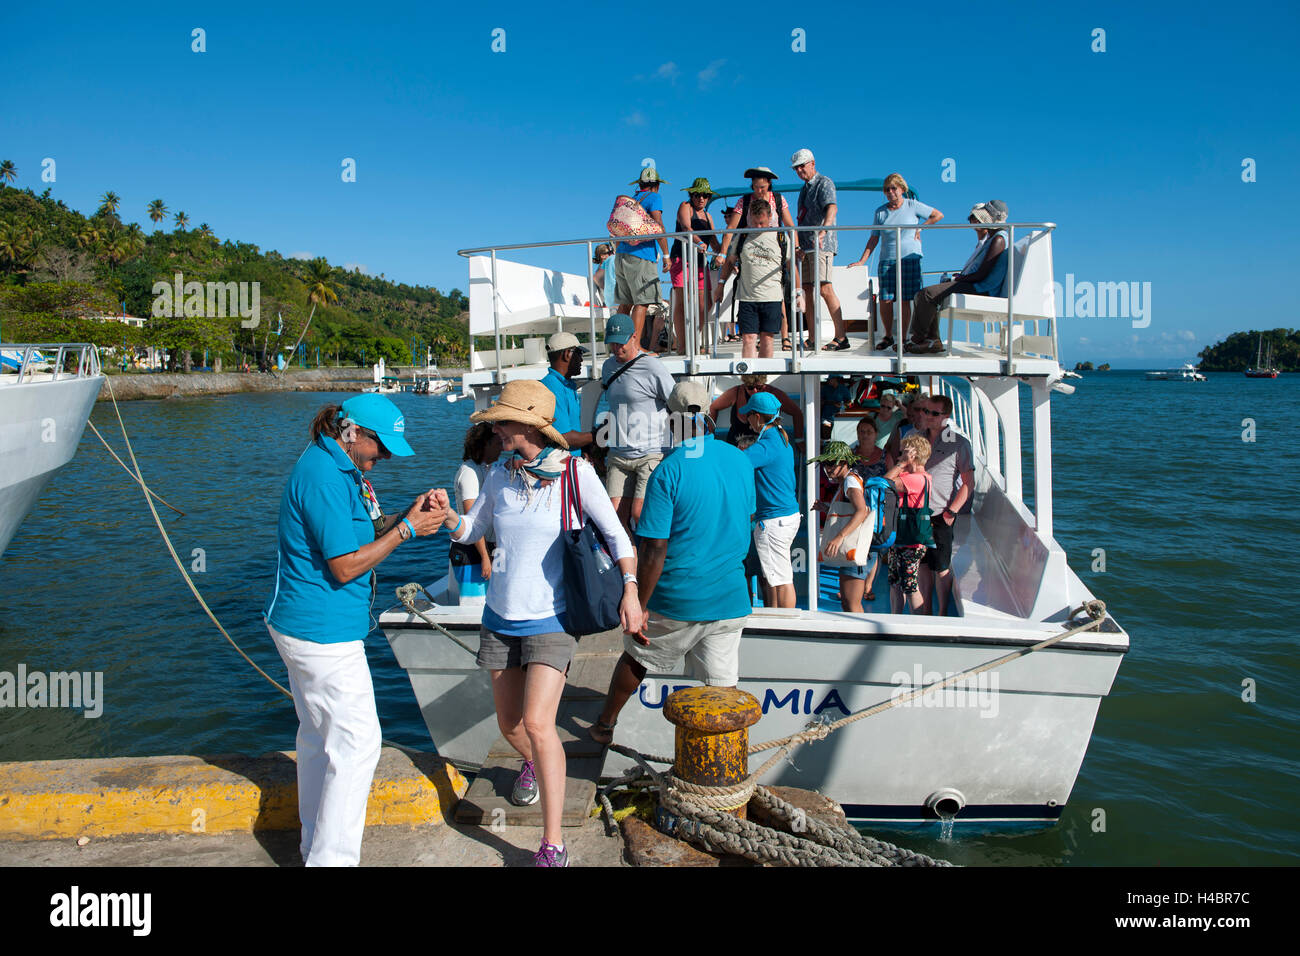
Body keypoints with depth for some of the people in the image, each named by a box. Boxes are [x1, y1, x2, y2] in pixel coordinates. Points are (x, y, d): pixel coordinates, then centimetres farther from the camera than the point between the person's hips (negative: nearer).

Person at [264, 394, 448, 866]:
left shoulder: (340, 467, 11)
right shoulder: (323, 476, -21)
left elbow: (359, 533, 14)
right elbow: (346, 566, -21)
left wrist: (407, 516, -1)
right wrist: (407, 529, -16)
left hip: (303, 627, 11)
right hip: (324, 632, -11)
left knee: (319, 739, 20)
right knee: (357, 743, -3)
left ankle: (315, 845, 34)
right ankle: (332, 857, 6)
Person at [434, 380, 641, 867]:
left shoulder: (575, 472, -11)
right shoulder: (500, 475, 1)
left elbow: (615, 534, -4)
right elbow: (471, 531, 12)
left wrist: (629, 590, -14)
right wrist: (447, 515, -9)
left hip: (550, 620, -5)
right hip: (500, 618, 5)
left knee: (537, 723, -17)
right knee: (509, 724, 15)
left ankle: (553, 845, -5)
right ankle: (532, 763, 52)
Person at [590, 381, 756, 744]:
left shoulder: (668, 471, -16)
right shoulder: (741, 461, 0)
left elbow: (655, 550, -18)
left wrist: (640, 606, -11)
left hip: (677, 600, -3)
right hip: (731, 599, 3)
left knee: (636, 657, 21)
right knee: (721, 687, 9)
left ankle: (606, 725, 41)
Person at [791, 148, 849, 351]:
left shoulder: (824, 183, -4)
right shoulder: (804, 188, 23)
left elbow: (832, 207, -22)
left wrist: (824, 229, -40)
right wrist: (797, 243, 24)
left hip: (821, 245, -9)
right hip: (805, 246, 9)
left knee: (825, 289, -17)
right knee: (808, 290, 4)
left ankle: (841, 337, -18)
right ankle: (811, 339, 6)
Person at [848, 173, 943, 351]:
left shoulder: (913, 206, 5)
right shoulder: (880, 211, 11)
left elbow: (938, 215, 11)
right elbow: (874, 239, 13)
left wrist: (920, 228, 3)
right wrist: (862, 261, 6)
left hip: (910, 259, -2)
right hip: (886, 261, 2)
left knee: (905, 301, -4)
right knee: (885, 300, -5)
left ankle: (903, 337, 5)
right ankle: (888, 336, 10)